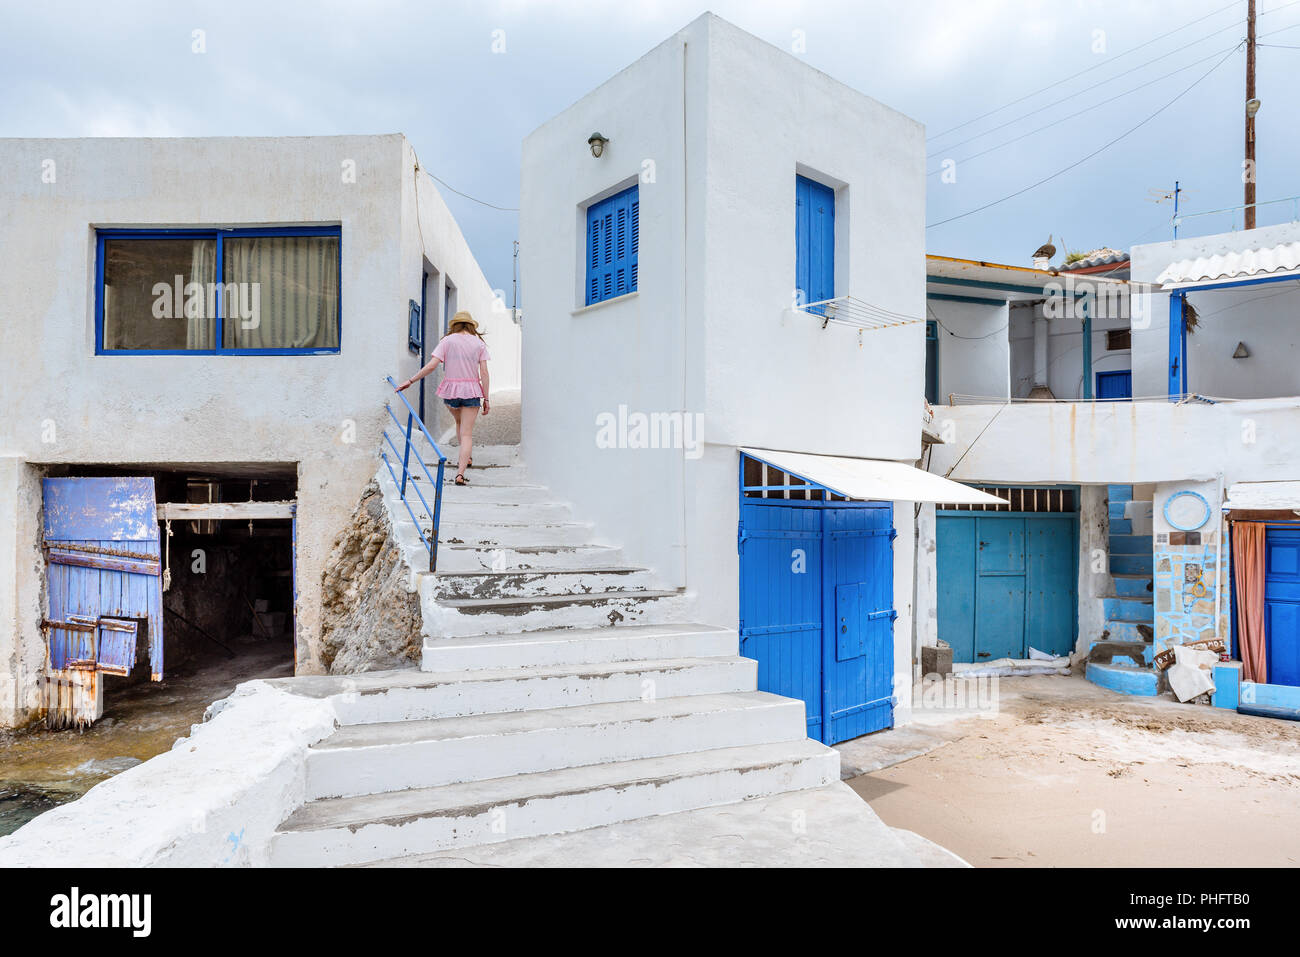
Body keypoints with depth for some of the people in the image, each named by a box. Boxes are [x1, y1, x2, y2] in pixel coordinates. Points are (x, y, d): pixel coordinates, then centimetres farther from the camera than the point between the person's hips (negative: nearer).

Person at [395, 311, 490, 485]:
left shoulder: (448, 340, -1)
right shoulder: (479, 343, 3)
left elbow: (431, 366, -10)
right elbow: (484, 373, -3)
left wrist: (410, 381, -4)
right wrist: (486, 400, 0)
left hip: (450, 389, 1)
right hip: (471, 390, -1)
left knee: (459, 422, 29)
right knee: (467, 433, -1)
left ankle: (466, 457, 42)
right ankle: (460, 473, -12)